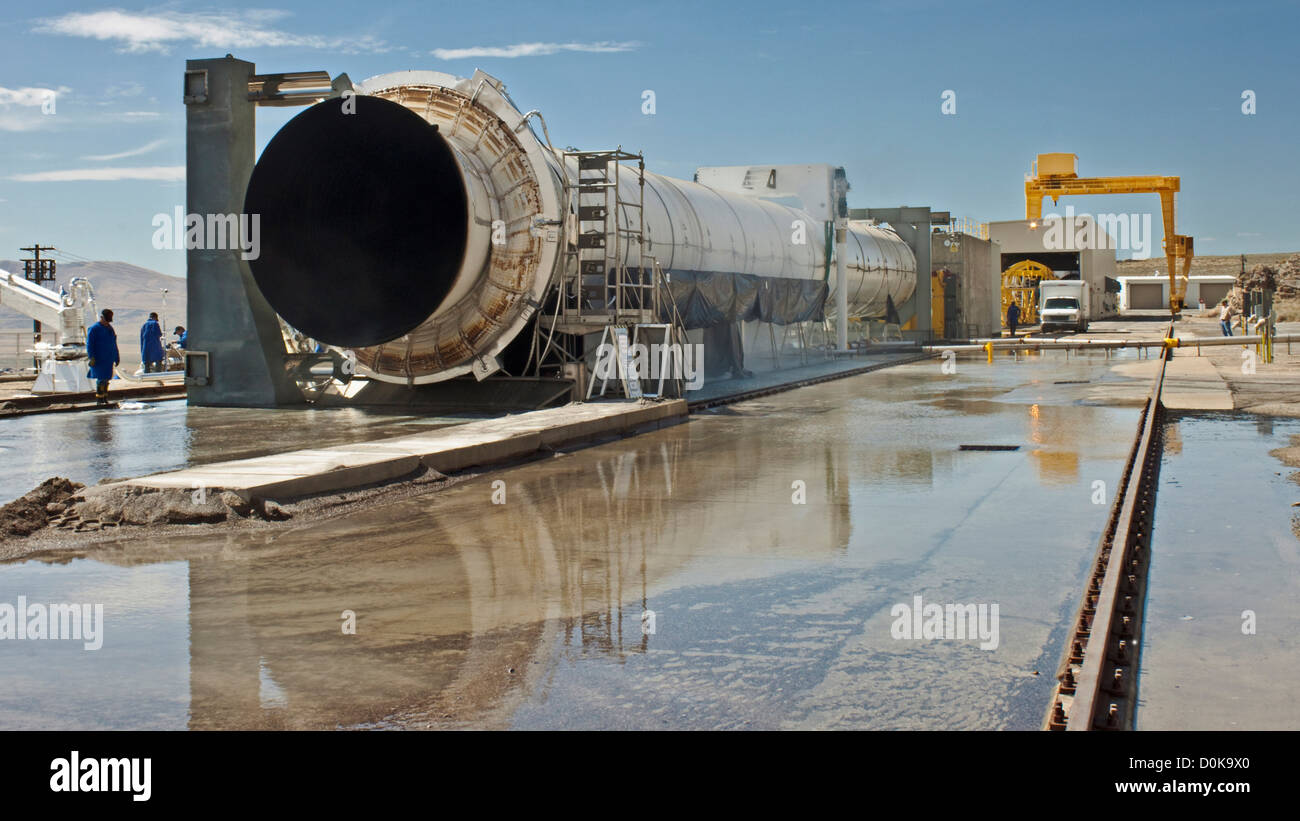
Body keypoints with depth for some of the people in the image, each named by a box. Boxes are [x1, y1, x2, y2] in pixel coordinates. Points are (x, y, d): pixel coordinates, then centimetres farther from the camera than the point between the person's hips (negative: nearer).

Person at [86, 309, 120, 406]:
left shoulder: (110, 328, 18)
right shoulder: (94, 329, -6)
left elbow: (114, 344, 26)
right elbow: (89, 344, -10)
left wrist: (116, 358, 24)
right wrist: (92, 357, -19)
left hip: (109, 359, 7)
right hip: (99, 359, -7)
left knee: (106, 378, 8)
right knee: (101, 378, -11)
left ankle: (105, 398, 13)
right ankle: (99, 399, -10)